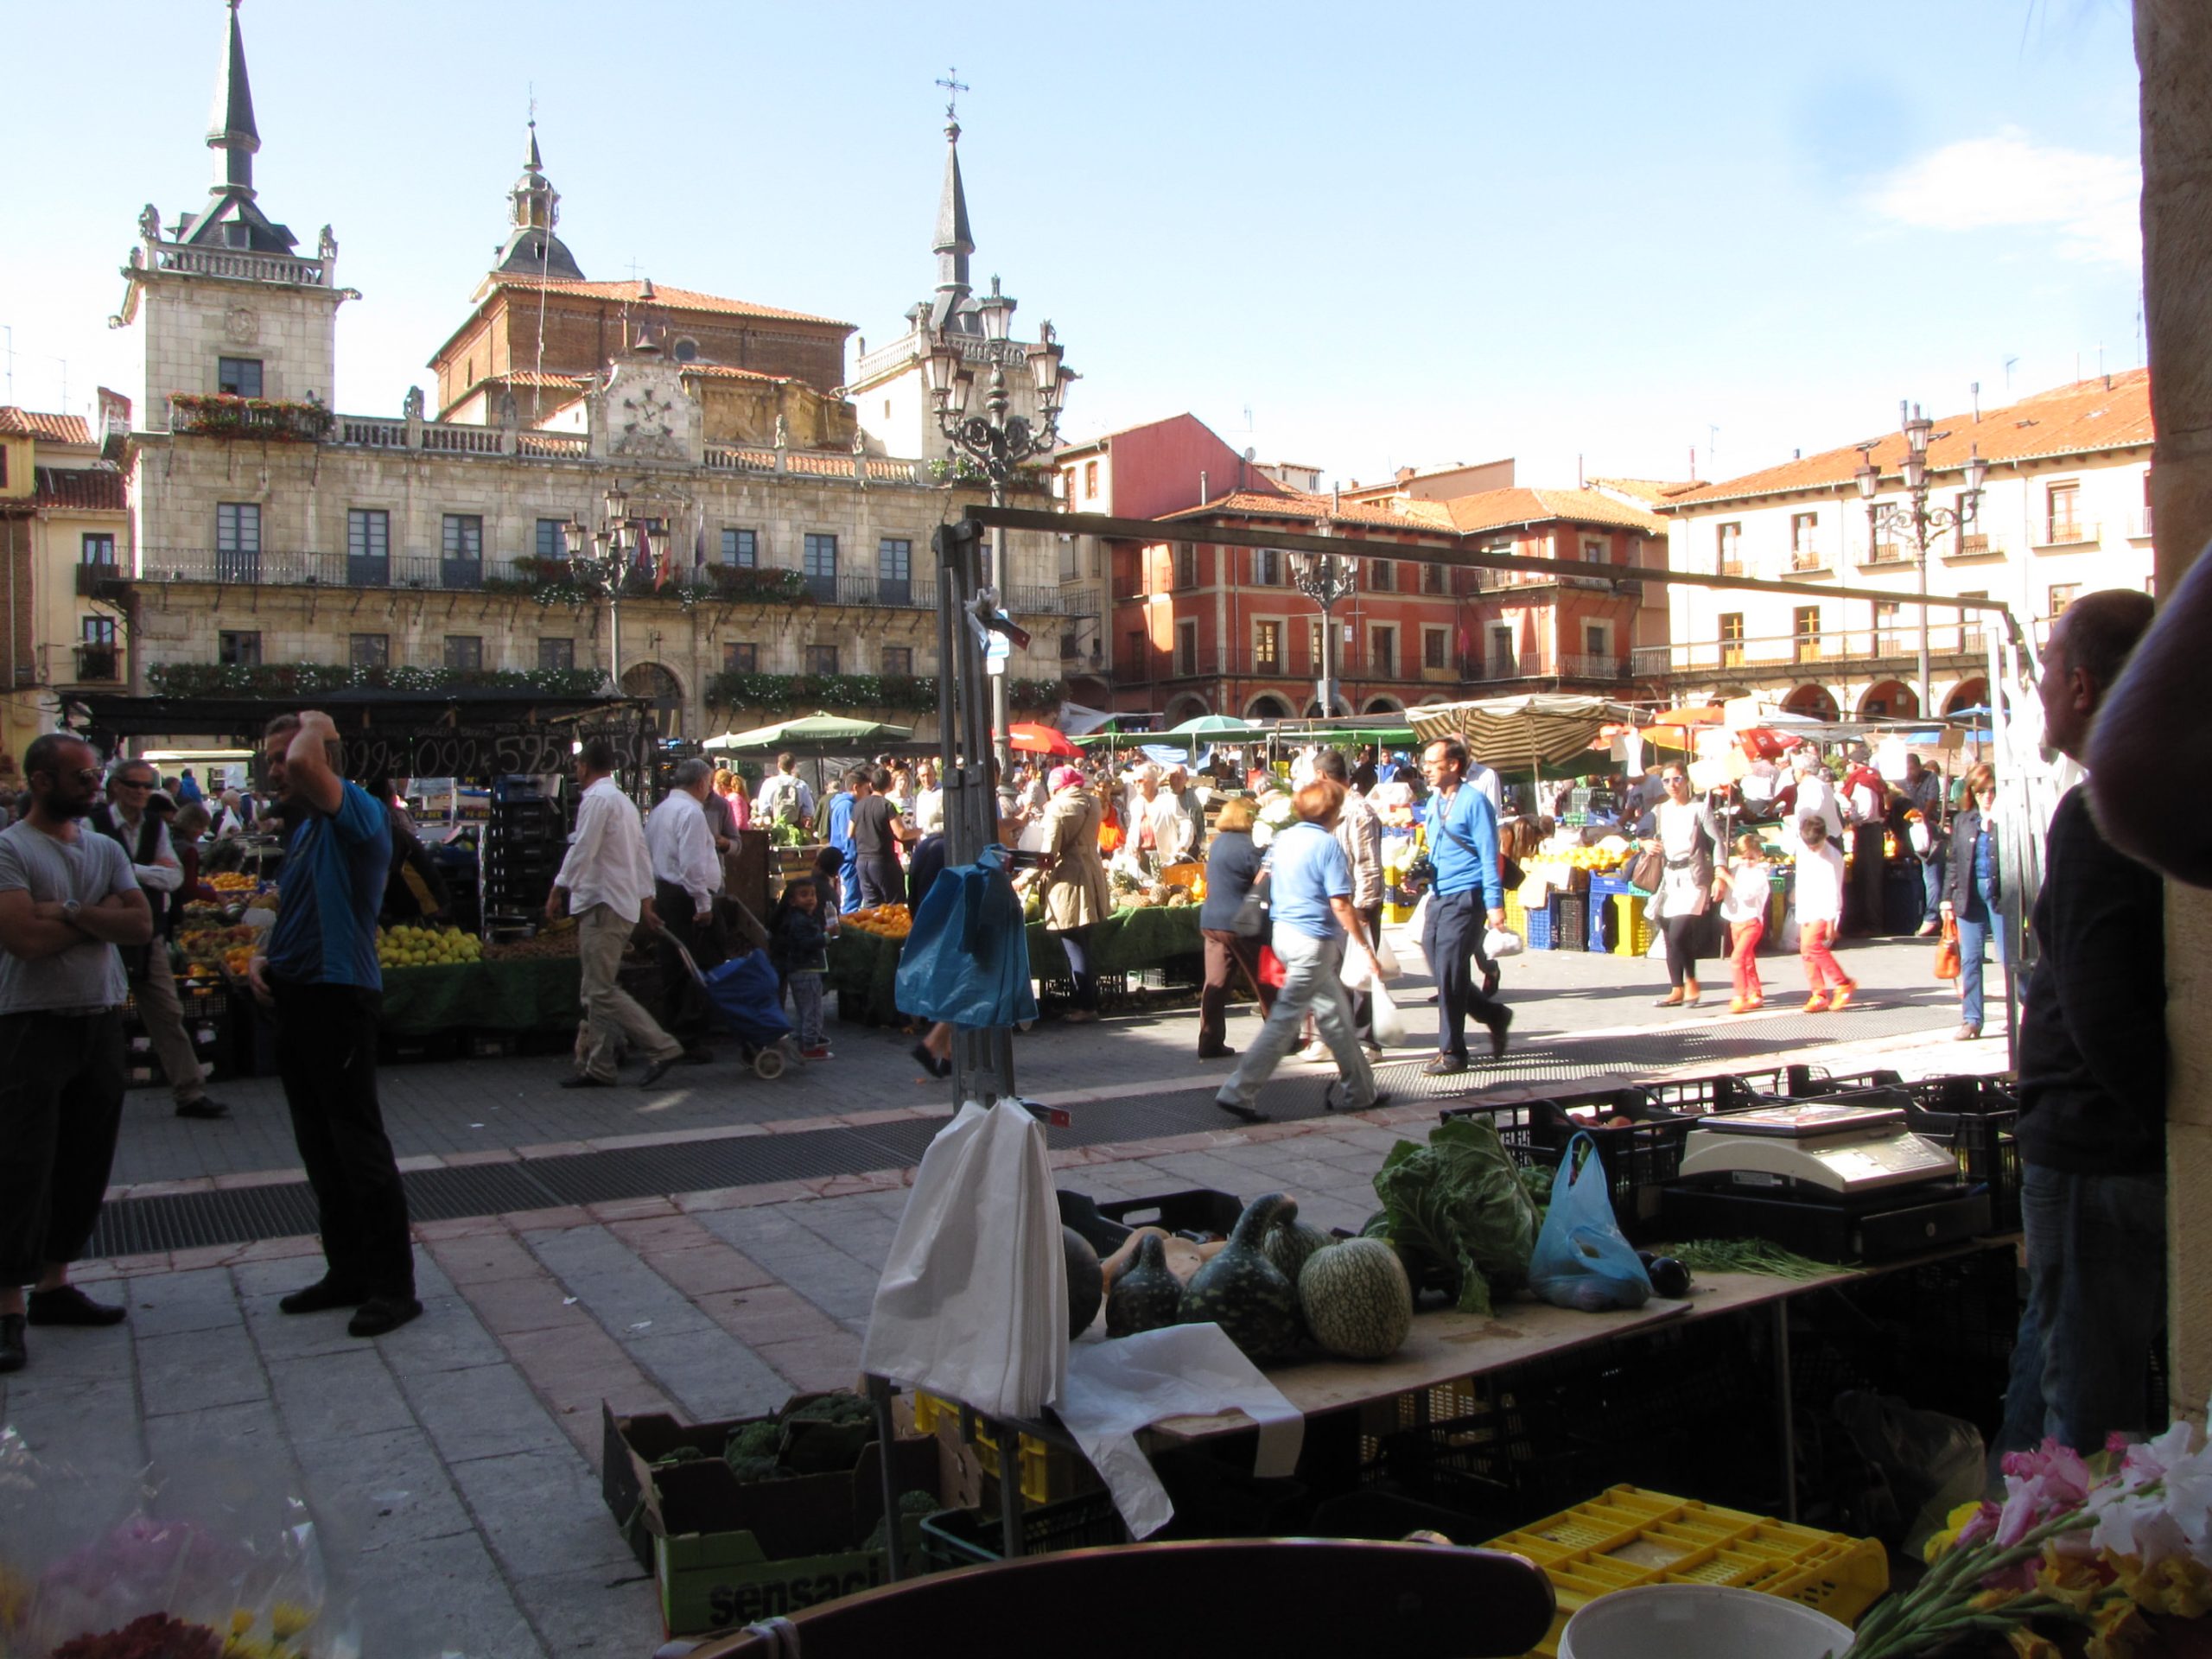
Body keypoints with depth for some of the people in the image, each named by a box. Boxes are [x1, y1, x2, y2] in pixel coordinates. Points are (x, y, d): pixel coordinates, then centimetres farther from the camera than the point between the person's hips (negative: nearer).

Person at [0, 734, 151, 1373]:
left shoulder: (105, 850, 12)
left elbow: (141, 924, 1)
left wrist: (69, 912, -11)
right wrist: (101, 915, -7)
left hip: (102, 1023, 6)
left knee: (86, 1163, 9)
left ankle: (53, 1282, 19)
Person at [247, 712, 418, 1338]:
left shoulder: (357, 813, -13)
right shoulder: (301, 828, 16)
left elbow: (305, 764, -33)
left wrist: (314, 726, -12)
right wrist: (262, 957, 9)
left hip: (338, 997, -10)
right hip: (296, 998, 10)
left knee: (359, 1145, -5)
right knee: (320, 1147, 15)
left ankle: (393, 1286, 3)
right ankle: (347, 1272, 25)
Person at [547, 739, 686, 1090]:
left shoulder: (597, 799, -11)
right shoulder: (624, 801, 20)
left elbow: (582, 851, -17)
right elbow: (642, 855, 20)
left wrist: (558, 891, -11)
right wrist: (646, 902, 21)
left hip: (602, 905, -10)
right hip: (624, 904, 10)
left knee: (602, 991, -10)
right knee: (597, 991, 11)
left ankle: (661, 1048, -14)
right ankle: (597, 1067, 13)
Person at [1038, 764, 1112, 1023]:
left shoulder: (1058, 808, -14)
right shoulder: (1092, 802, 7)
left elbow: (1048, 854, -19)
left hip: (1069, 881, -8)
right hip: (1092, 874, 8)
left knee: (1075, 949, -2)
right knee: (1083, 947, 16)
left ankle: (1086, 1006, -1)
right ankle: (1089, 1002, 20)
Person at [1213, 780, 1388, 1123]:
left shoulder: (1283, 840, 8)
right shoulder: (1327, 844, -14)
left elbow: (1267, 884, 19)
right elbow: (1340, 904, -17)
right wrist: (1366, 948, -11)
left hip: (1283, 930, 9)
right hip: (1314, 940, -9)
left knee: (1335, 1012, 17)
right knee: (1285, 1019, -5)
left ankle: (1358, 1091, 26)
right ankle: (1238, 1092, -5)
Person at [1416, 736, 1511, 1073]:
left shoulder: (1474, 801, -11)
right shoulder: (1434, 800, 12)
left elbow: (1489, 855, -13)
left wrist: (1494, 903, -17)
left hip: (1464, 900, -8)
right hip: (1438, 898, 8)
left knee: (1449, 975, -5)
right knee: (1442, 972, 10)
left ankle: (1452, 1052, 5)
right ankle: (1494, 1015, 30)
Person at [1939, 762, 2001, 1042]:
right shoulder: (1962, 821, 12)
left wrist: (1997, 821, -20)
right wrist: (1948, 897, 11)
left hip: (2000, 893, -4)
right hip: (1970, 893, 4)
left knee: (2009, 956, -5)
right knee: (1969, 959, 6)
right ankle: (1971, 1019, 12)